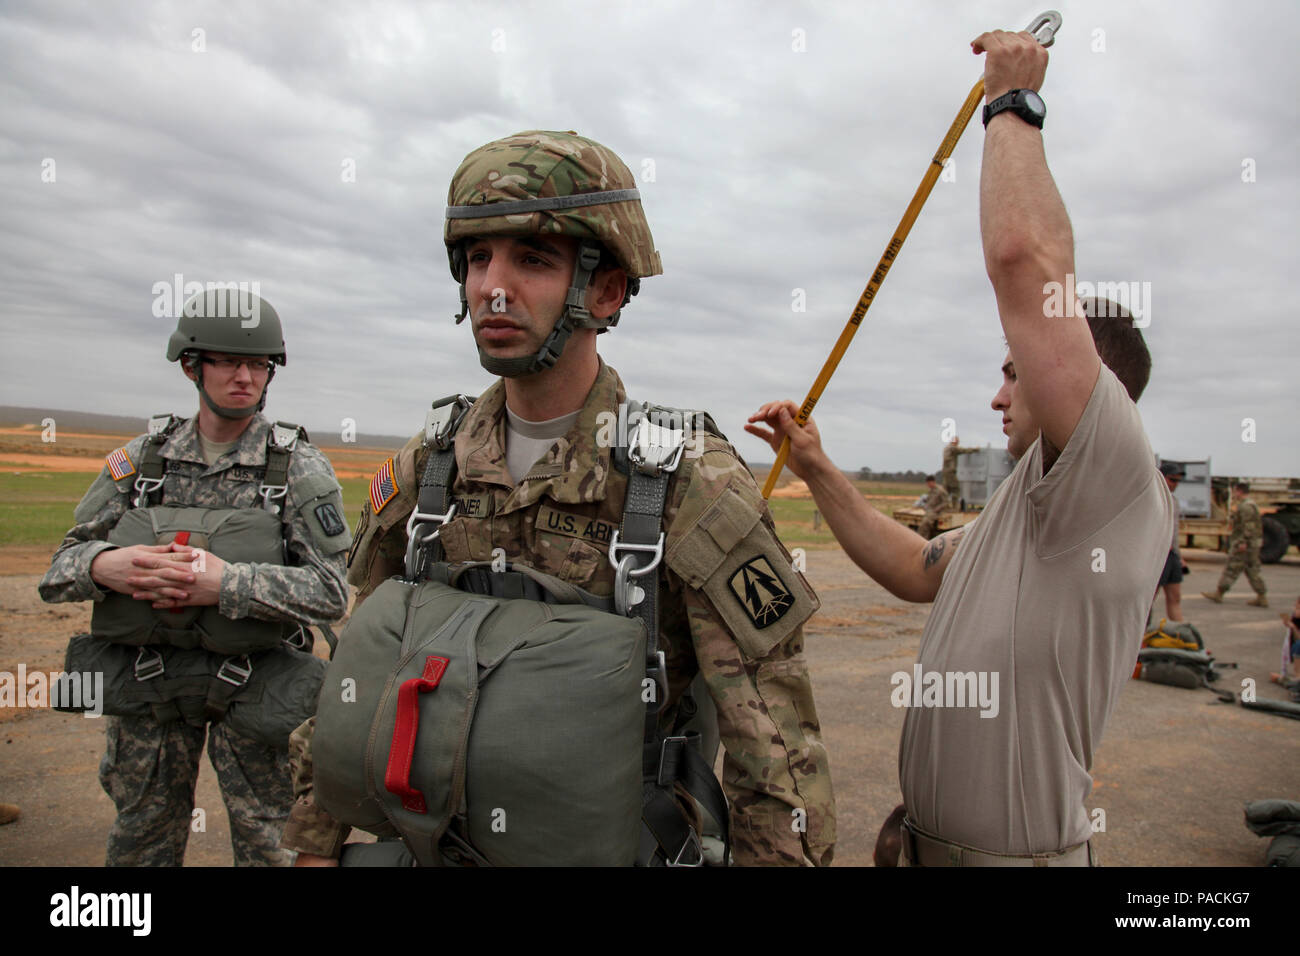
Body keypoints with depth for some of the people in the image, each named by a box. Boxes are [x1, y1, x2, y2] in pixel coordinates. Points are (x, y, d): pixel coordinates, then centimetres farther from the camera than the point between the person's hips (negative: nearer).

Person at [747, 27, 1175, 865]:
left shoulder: (1119, 476, -19)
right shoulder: (1026, 504, 12)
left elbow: (1023, 256, -30)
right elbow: (918, 571, 13)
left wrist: (1013, 103, -17)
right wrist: (819, 472, 6)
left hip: (1013, 850, -8)